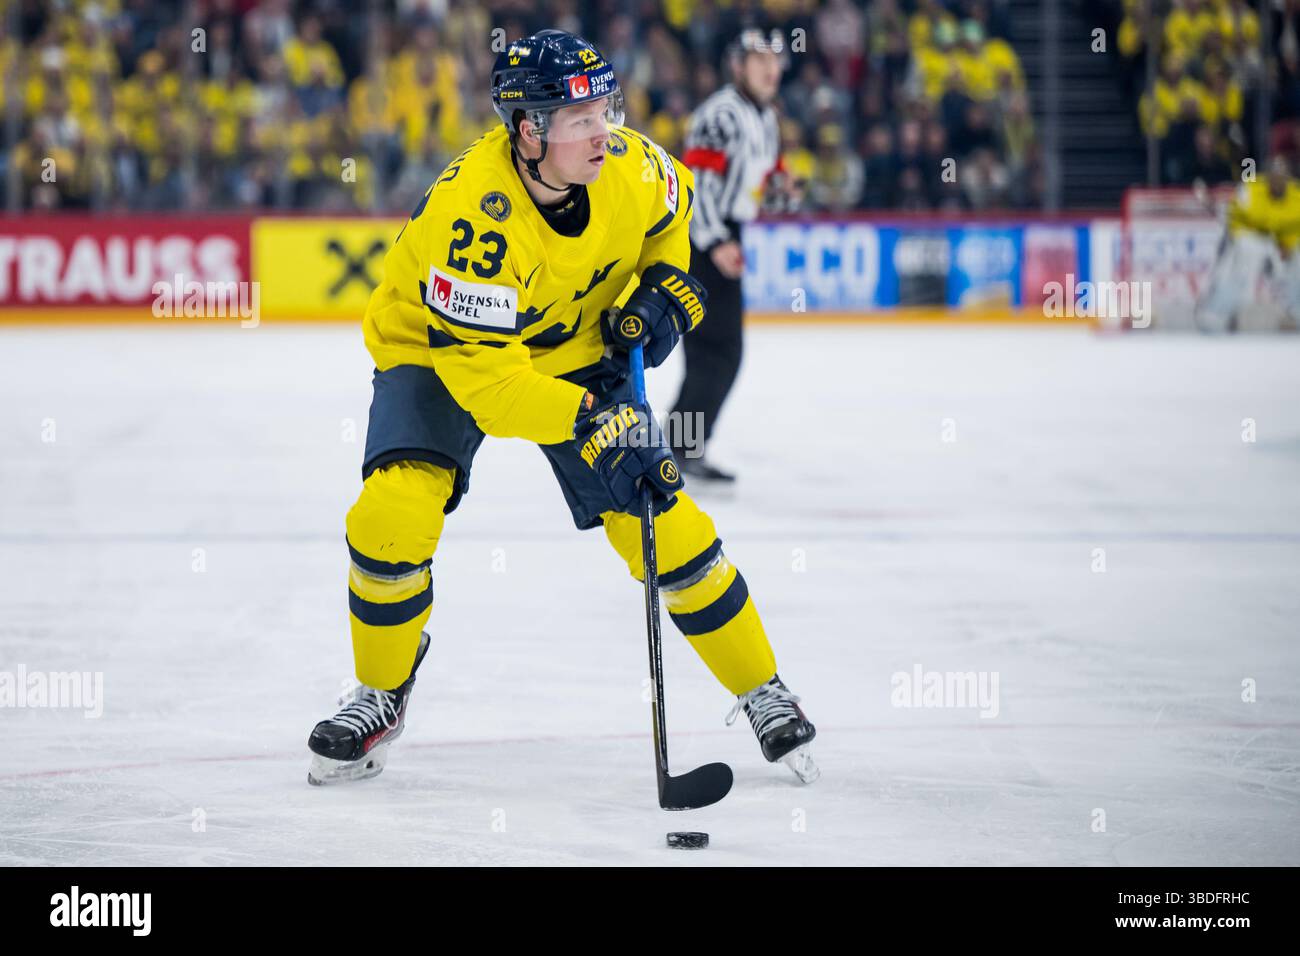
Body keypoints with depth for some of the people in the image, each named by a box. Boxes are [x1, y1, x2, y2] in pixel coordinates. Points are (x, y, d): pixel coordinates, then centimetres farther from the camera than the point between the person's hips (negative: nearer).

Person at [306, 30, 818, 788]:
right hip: (440, 352, -3)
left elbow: (673, 202, 7)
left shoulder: (629, 165, -21)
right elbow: (481, 370, -37)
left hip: (576, 350, 3)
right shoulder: (471, 212, -38)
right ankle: (382, 695, 3)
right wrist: (590, 425, -43)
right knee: (393, 516, -23)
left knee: (664, 521, -8)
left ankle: (763, 693, 11)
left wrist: (666, 285, -8)